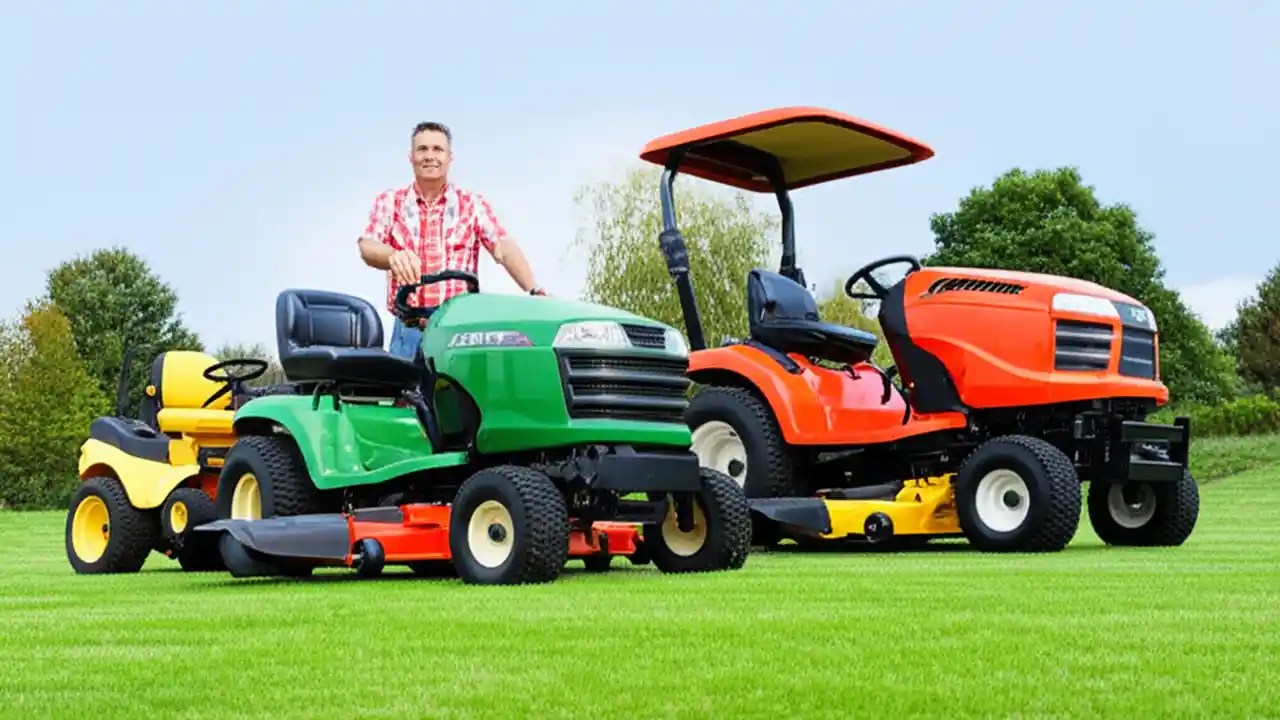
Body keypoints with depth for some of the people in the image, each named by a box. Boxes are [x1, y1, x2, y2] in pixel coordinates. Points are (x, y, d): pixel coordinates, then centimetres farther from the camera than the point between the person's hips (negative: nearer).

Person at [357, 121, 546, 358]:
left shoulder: (473, 204, 9)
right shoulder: (389, 202, 10)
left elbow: (504, 248, -5)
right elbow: (367, 248, -6)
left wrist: (534, 291, -25)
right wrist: (394, 256, -32)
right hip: (408, 330, 1)